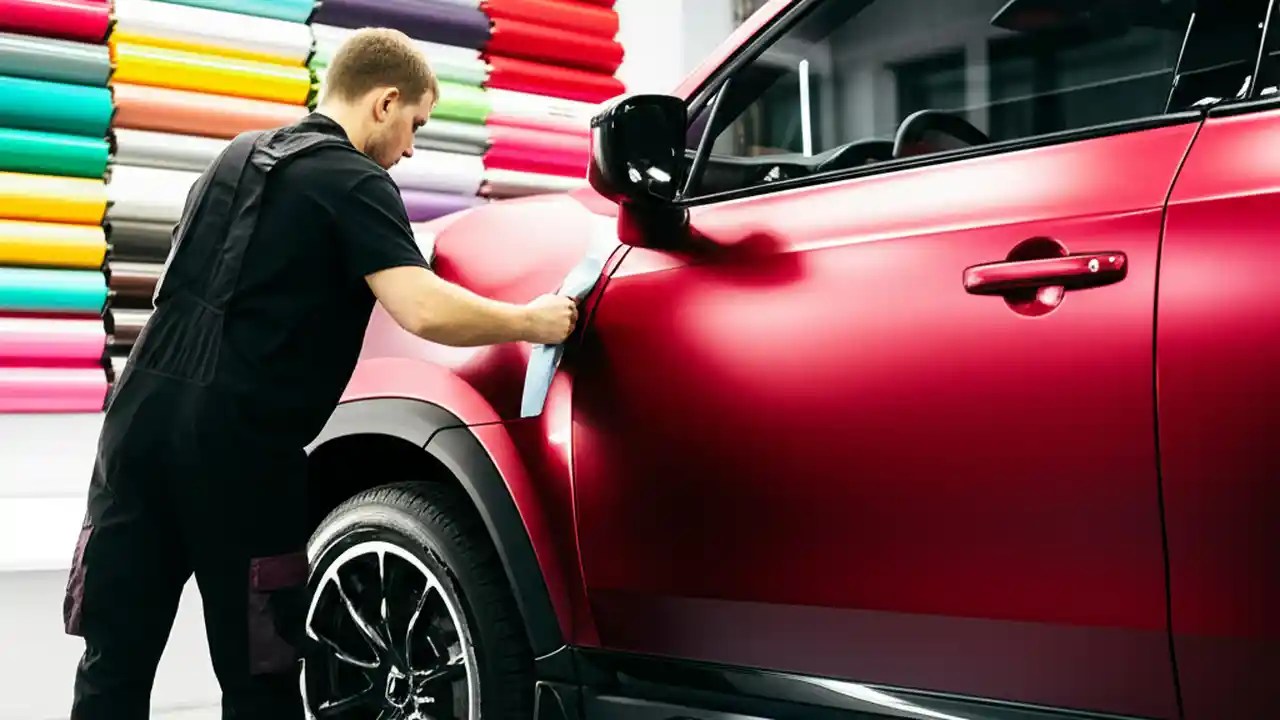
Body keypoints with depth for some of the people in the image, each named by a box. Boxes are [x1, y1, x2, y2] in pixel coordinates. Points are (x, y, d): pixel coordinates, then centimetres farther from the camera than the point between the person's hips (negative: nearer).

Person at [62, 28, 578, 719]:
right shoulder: (354, 182, -5)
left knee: (114, 662, 10)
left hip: (142, 414, 7)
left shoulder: (238, 156, 19)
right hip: (235, 442, -7)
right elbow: (424, 312, -18)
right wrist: (533, 322, -5)